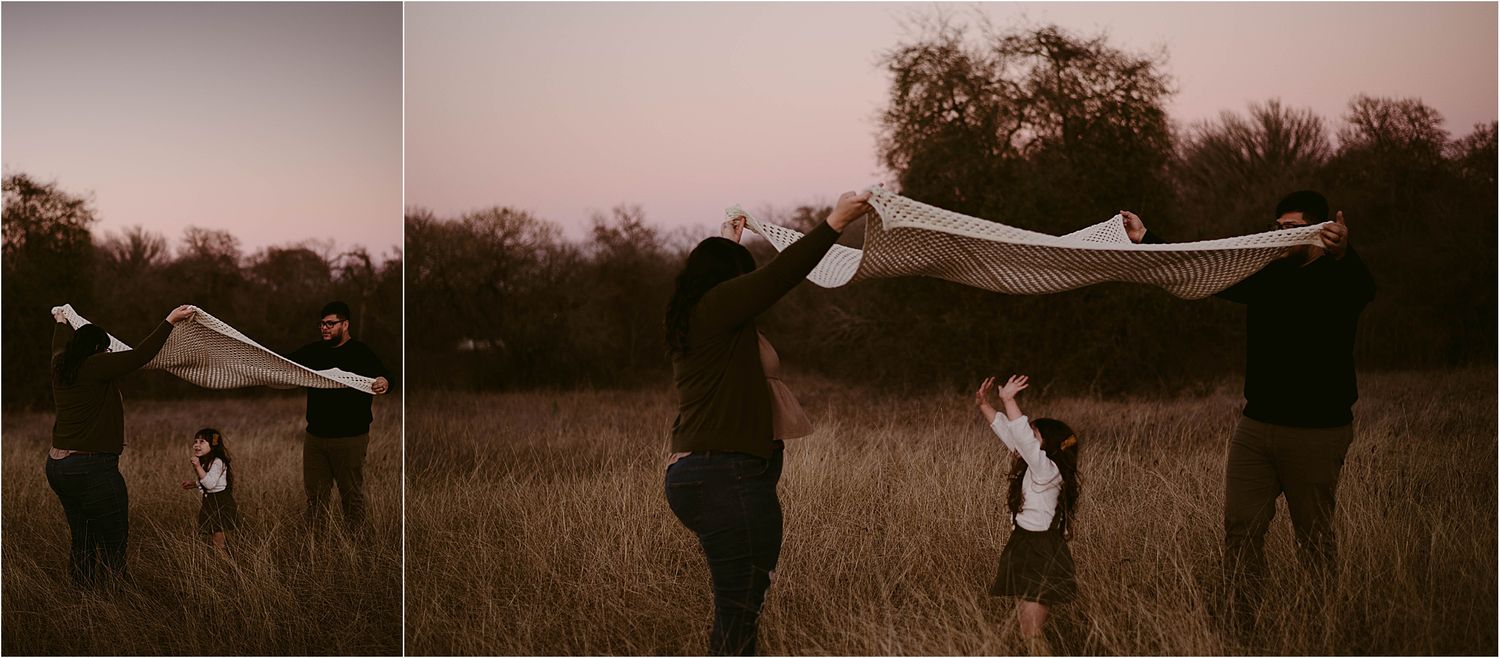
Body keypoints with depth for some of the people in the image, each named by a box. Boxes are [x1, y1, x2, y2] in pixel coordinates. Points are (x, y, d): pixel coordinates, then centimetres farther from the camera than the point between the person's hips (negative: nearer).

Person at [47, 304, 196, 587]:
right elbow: (140, 355, -17)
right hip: (92, 469, -9)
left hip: (57, 466, 9)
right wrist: (170, 321, -13)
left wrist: (61, 322, 55)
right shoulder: (95, 367, -13)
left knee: (83, 542, 14)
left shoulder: (60, 367, 10)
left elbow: (61, 346, 33)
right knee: (113, 544, -4)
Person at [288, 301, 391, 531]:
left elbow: (383, 374, -20)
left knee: (352, 495, 2)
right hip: (315, 434, 6)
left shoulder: (361, 353, -8)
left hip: (350, 437, -6)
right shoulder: (313, 351, 10)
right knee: (315, 493, 13)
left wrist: (383, 383, -44)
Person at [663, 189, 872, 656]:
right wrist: (834, 223, -13)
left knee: (735, 610, 14)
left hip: (692, 473, 11)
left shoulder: (689, 317, 19)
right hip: (729, 479, -11)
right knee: (738, 615, -11)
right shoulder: (717, 306, -9)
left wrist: (729, 240, 58)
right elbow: (779, 275, -17)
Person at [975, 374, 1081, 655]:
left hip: (1041, 555, -10)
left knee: (1031, 632, -11)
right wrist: (984, 405, 10)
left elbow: (1023, 436, -26)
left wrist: (1008, 400, -26)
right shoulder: (1034, 465, 11)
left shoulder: (1047, 470, -15)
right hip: (1024, 547, 10)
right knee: (1024, 622, 11)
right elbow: (1007, 432, 16)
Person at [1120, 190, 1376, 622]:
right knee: (1241, 528, 2)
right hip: (1256, 425, 6)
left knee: (1314, 537, 3)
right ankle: (1242, 624, 8)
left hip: (1316, 433, -6)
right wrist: (1146, 240, 4)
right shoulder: (1267, 275, 11)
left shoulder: (1339, 276, -7)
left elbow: (1361, 290, -31)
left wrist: (1342, 254, -54)